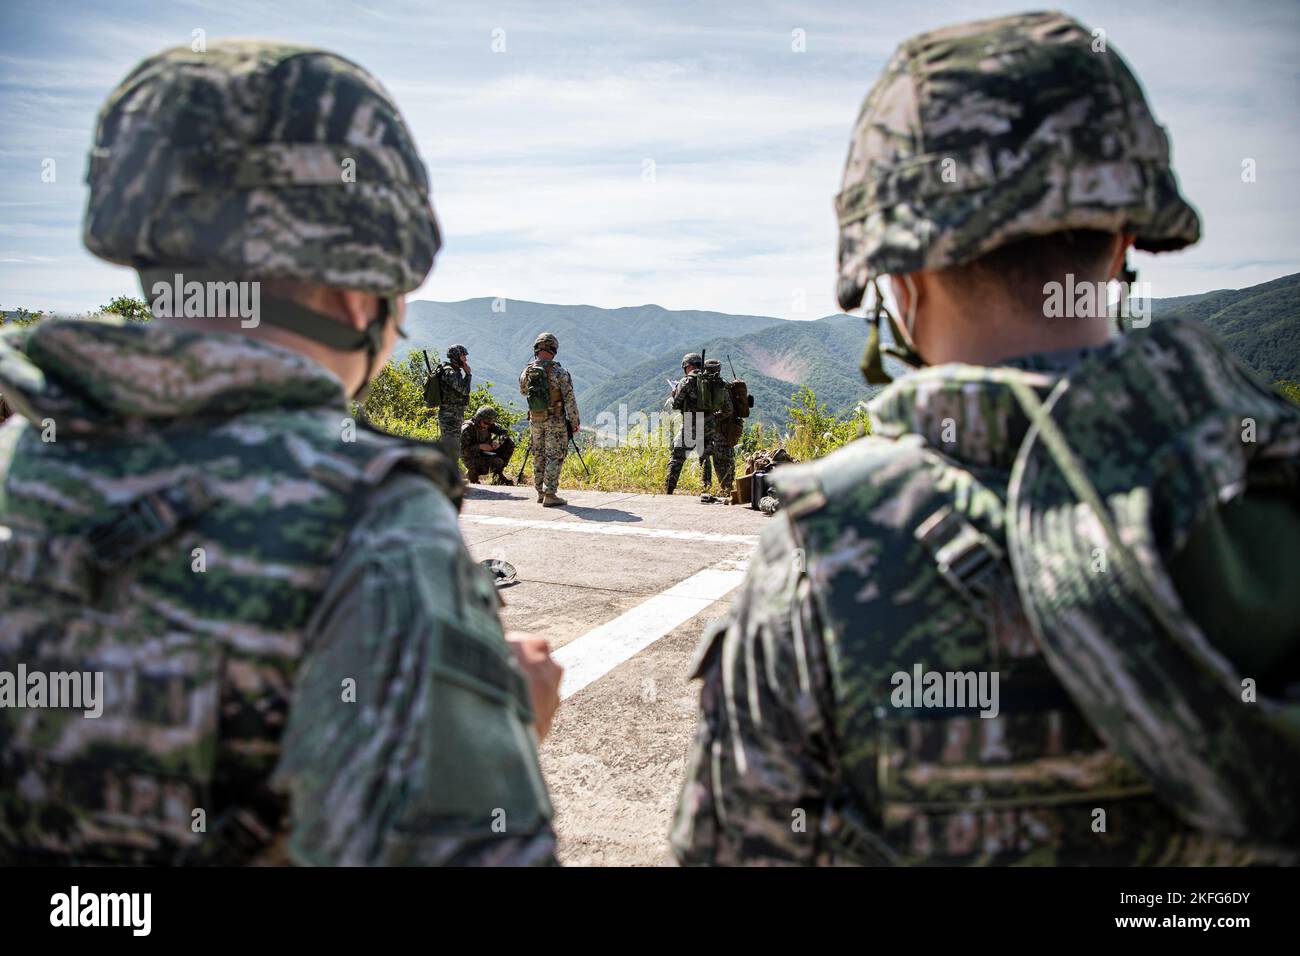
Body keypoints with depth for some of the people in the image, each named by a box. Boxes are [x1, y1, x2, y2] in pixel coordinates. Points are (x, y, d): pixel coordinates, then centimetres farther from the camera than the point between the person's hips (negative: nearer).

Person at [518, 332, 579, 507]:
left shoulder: (526, 372, -1)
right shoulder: (559, 372, -14)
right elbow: (569, 400, -13)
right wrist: (574, 422, -4)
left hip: (535, 420, 4)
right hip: (555, 420, -4)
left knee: (539, 456, 16)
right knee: (555, 457, 0)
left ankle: (540, 492, 20)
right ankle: (550, 495, -5)